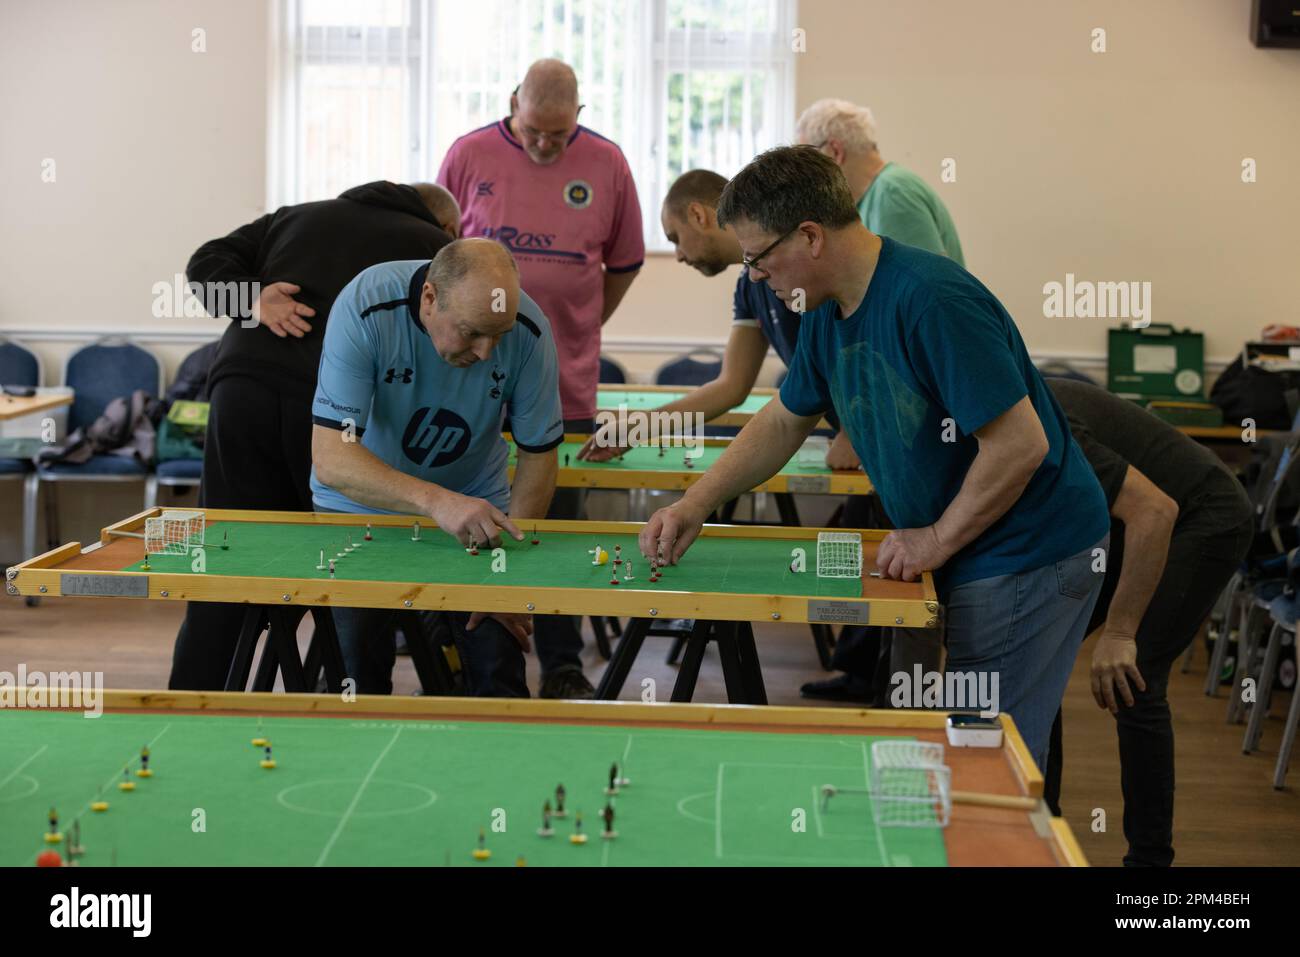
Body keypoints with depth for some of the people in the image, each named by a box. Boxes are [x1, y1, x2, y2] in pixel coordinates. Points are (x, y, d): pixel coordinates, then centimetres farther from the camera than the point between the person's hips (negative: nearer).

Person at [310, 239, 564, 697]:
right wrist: (435, 501, -48)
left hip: (474, 499, 2)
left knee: (499, 669, -11)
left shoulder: (528, 332, -21)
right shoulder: (365, 308, -29)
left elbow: (538, 454, -8)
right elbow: (331, 458, -34)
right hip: (361, 504, -2)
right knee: (358, 675, -14)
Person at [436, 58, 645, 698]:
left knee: (558, 523, 7)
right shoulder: (468, 155, -1)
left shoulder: (607, 165, 1)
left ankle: (562, 667, 16)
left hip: (564, 384, 0)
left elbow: (624, 263, 12)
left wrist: (576, 329, 11)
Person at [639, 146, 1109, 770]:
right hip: (968, 558, 9)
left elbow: (1020, 443, -26)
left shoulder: (932, 300, -25)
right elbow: (784, 420, 20)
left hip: (1029, 555, -9)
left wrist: (938, 539, -15)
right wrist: (695, 505, 9)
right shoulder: (829, 313, 6)